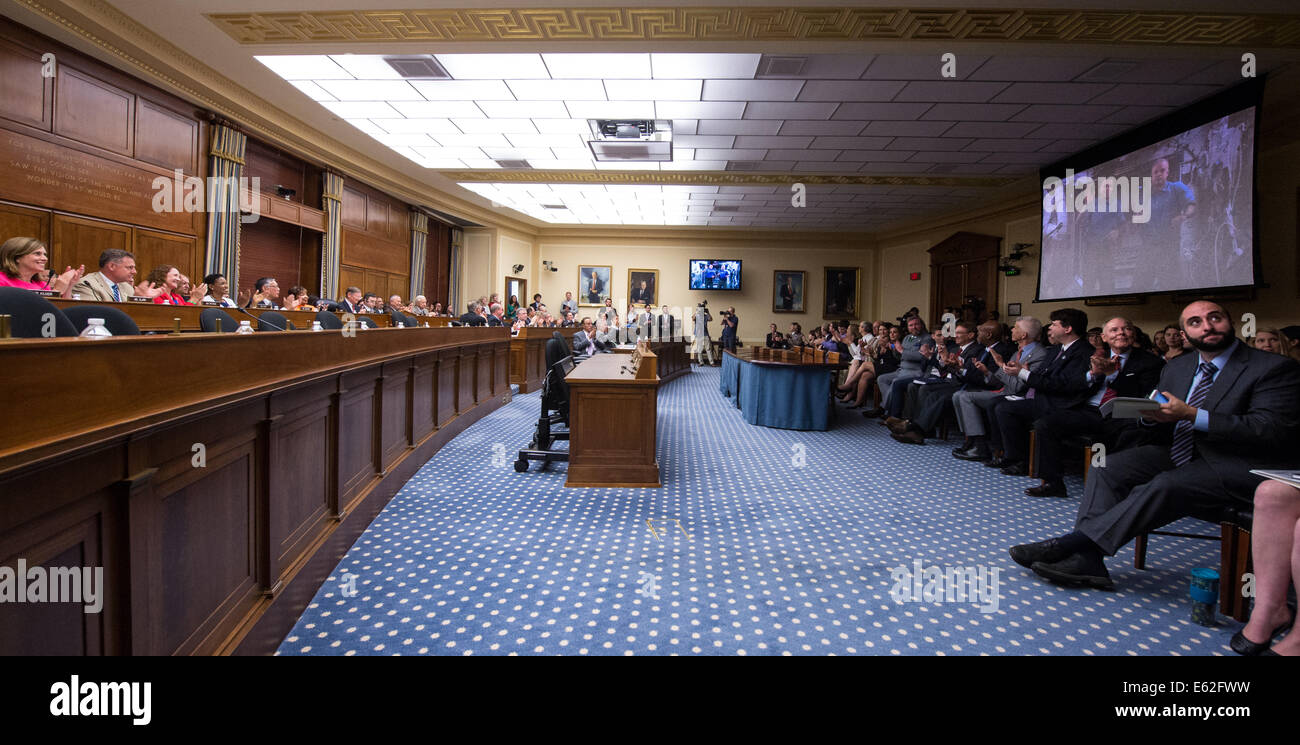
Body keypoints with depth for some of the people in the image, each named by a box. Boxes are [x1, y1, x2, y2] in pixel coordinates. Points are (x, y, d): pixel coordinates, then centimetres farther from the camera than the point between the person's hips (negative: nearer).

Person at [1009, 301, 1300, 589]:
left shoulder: (1277, 368, -4)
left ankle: (1075, 542, -30)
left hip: (1234, 467, -6)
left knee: (1165, 486, -33)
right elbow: (1161, 432, 18)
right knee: (1107, 467, -16)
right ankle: (1085, 558, -26)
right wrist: (1152, 415, -9)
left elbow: (1272, 431, -18)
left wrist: (1191, 415, -24)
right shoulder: (1176, 367, 15)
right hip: (1178, 453, 7)